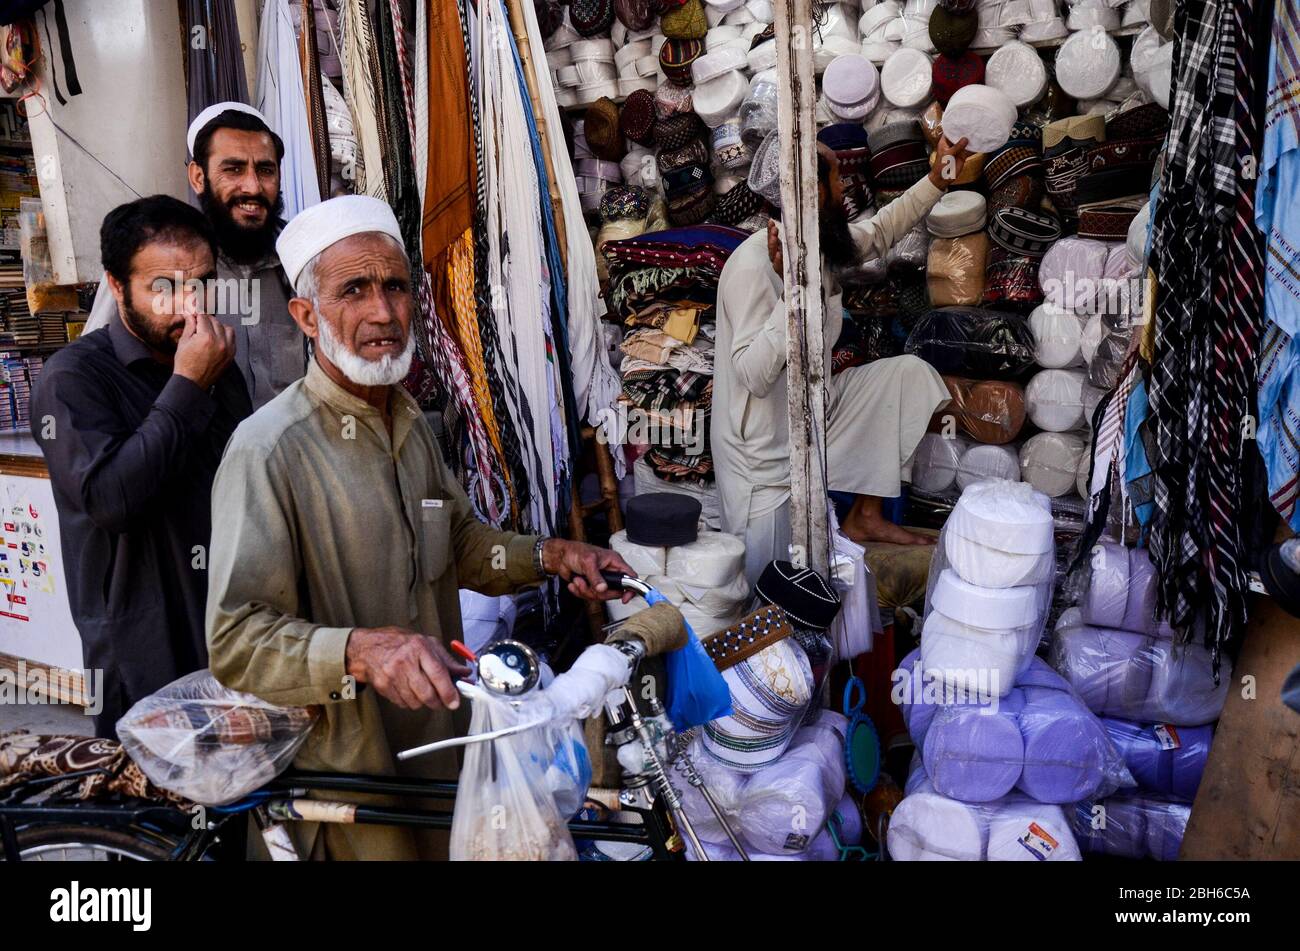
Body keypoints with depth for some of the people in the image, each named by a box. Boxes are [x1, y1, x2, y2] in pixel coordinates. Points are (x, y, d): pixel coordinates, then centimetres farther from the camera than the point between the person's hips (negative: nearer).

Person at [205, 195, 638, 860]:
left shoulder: (411, 423, 6)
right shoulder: (269, 450, -21)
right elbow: (236, 642, -23)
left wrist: (546, 555, 1)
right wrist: (362, 650, -38)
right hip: (344, 774, -7)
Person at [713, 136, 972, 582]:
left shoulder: (820, 244, 0)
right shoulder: (752, 265, -25)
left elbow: (879, 232, 21)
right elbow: (754, 375, -32)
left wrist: (937, 179, 14)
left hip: (815, 415, 8)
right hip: (766, 452, -8)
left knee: (909, 373, -2)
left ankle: (865, 516, 3)